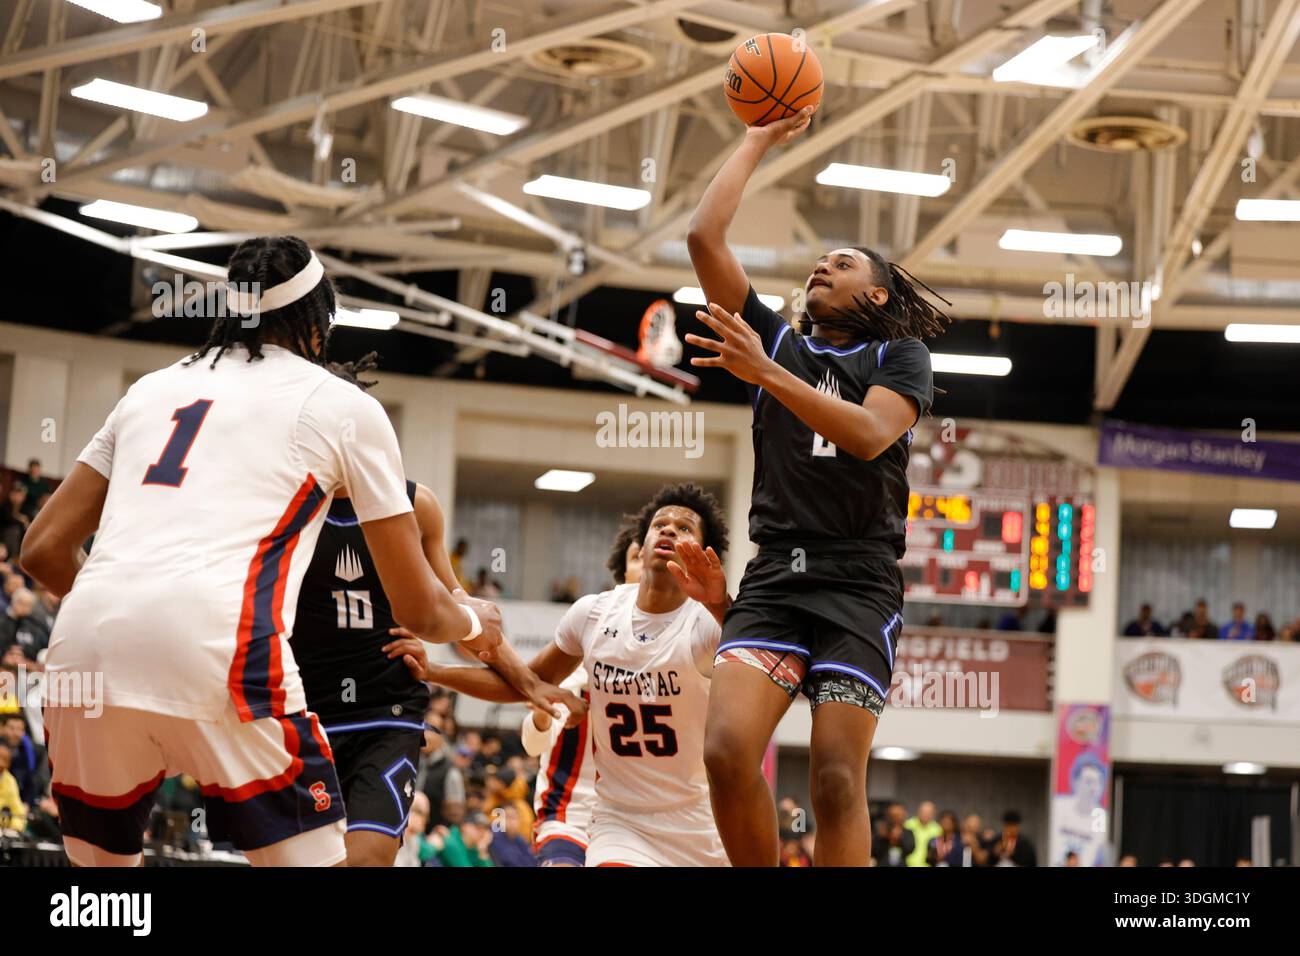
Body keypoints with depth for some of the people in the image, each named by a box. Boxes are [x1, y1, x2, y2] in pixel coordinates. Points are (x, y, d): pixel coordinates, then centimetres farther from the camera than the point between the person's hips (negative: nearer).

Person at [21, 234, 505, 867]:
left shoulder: (152, 387, 27)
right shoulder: (343, 403, 16)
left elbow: (42, 551, 26)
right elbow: (418, 610, 17)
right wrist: (476, 623, 40)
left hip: (83, 648, 5)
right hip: (219, 654, -4)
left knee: (102, 859, 24)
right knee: (313, 857, 9)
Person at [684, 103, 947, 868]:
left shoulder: (900, 355, 9)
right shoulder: (777, 341, 18)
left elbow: (869, 434, -12)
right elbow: (705, 237, 11)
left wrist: (766, 375, -19)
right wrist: (759, 141, 16)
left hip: (859, 582, -3)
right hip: (776, 576, 3)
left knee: (838, 781, -11)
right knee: (728, 751, -18)